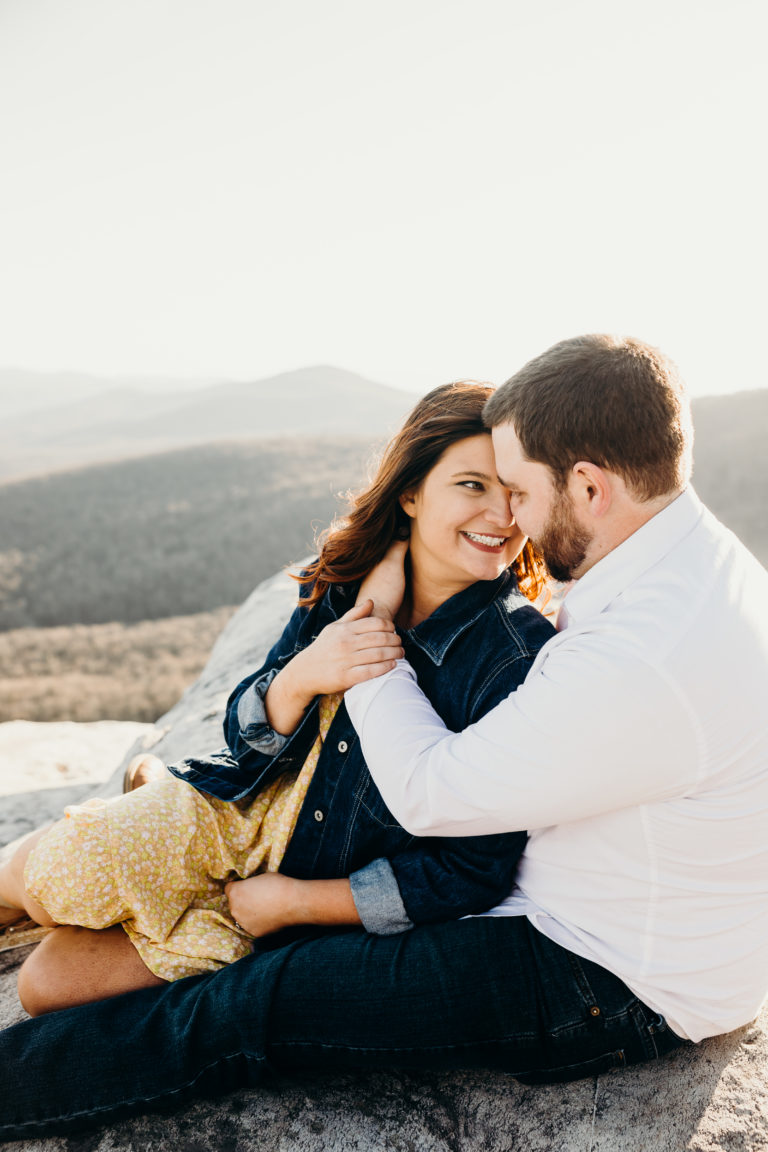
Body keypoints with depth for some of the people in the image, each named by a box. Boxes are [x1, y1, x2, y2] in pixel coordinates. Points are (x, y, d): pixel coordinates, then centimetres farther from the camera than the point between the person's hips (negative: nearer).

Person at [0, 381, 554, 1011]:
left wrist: (293, 901, -15)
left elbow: (477, 872, -21)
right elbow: (246, 736, -2)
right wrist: (302, 676, -26)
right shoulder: (343, 585, -10)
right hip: (246, 812, 3)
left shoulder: (520, 660, -26)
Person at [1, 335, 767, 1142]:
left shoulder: (644, 662, -36)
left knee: (270, 1001, -7)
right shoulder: (698, 554, -2)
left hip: (618, 989, -9)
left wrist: (371, 627, -12)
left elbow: (428, 792, -26)